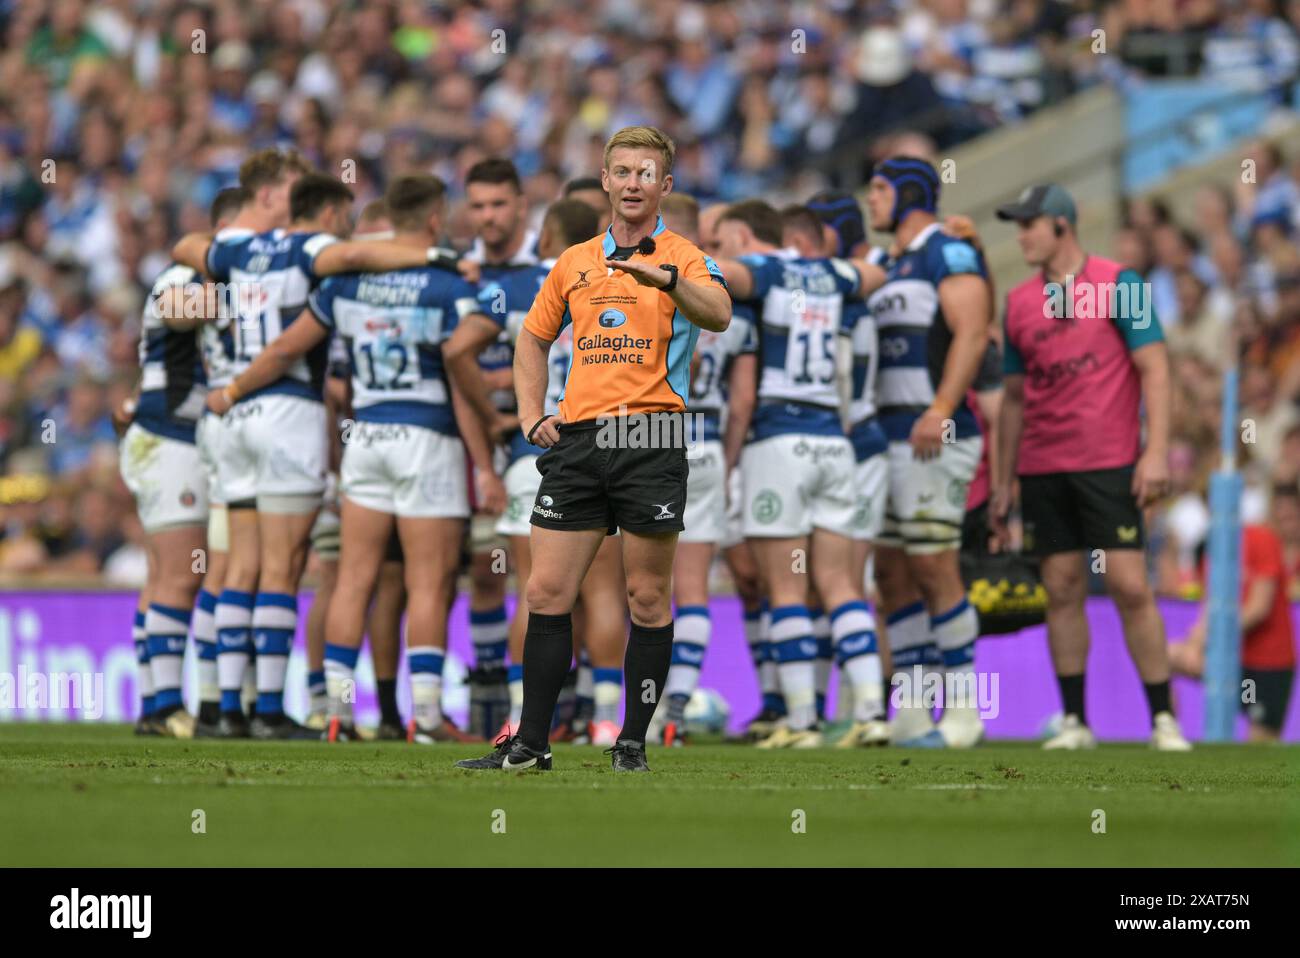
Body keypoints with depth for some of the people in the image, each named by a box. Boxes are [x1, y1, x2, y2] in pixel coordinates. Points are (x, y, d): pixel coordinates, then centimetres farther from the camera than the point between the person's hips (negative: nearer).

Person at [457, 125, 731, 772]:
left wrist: (666, 277, -37)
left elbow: (718, 314, -19)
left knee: (647, 599, -1)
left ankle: (632, 742, 8)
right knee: (546, 593, 1)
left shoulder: (682, 259, 1)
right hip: (576, 439, 4)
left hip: (651, 437, -4)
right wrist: (531, 414, 15)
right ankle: (531, 743, 5)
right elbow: (534, 338, 28)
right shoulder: (574, 262, 16)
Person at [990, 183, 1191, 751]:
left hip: (1109, 465, -4)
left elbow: (1154, 368, -5)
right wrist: (1003, 482, 15)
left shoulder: (1117, 284, -2)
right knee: (1062, 591, 2)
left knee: (1130, 587, -9)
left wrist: (1156, 451, -14)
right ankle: (1074, 721, 5)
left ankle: (1163, 719, -4)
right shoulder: (1019, 303, 12)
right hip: (1042, 469, 5)